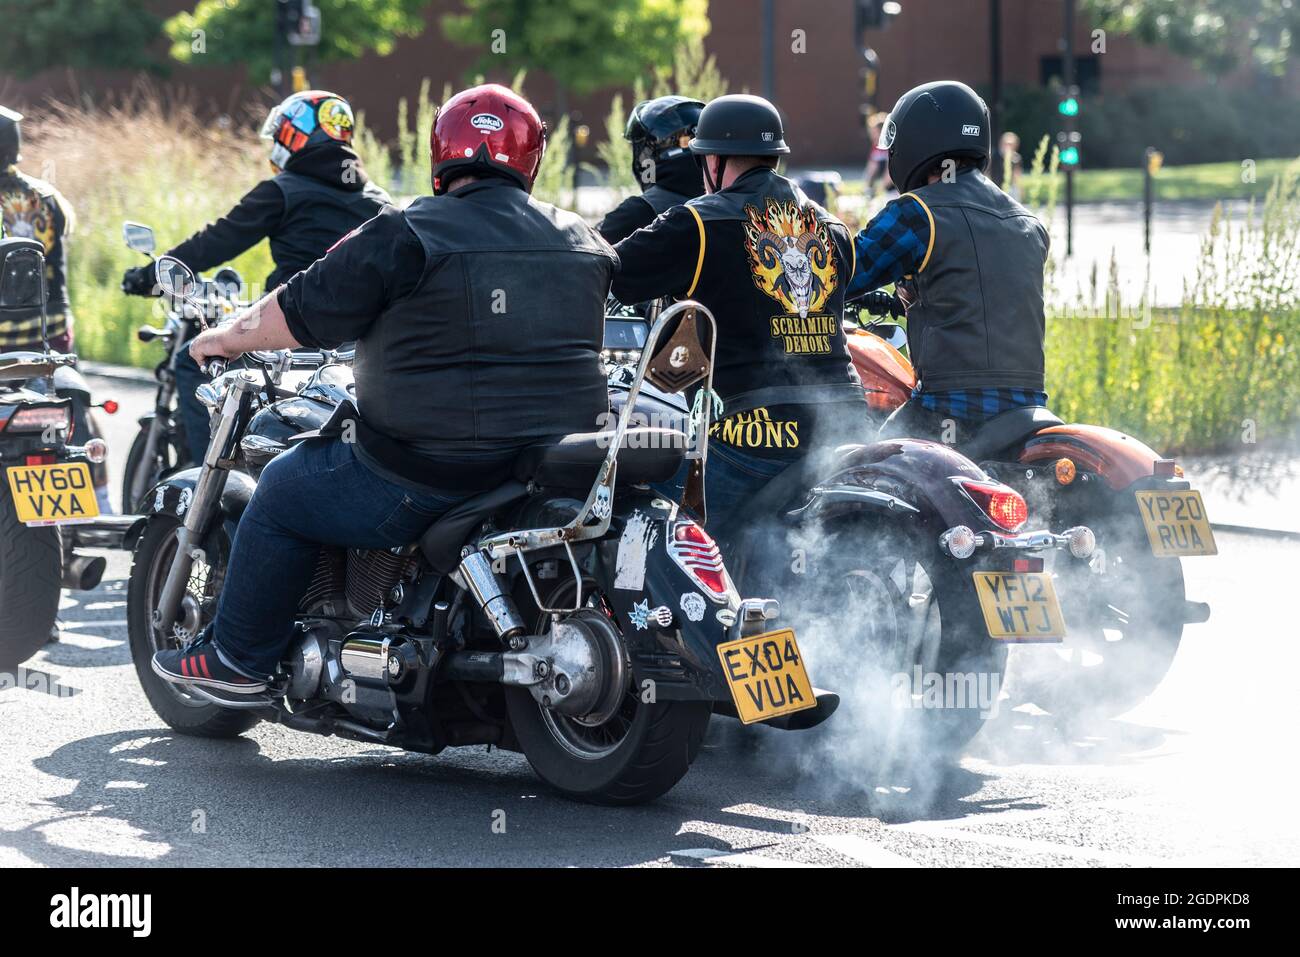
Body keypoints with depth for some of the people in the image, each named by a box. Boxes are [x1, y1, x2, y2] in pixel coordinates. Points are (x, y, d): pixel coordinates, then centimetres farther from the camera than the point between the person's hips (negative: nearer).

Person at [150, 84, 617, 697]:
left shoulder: (406, 235, -9)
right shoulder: (583, 242, 8)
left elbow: (302, 312, -2)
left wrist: (224, 339, 17)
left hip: (430, 478, -6)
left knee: (283, 491, 16)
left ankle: (236, 658, 21)